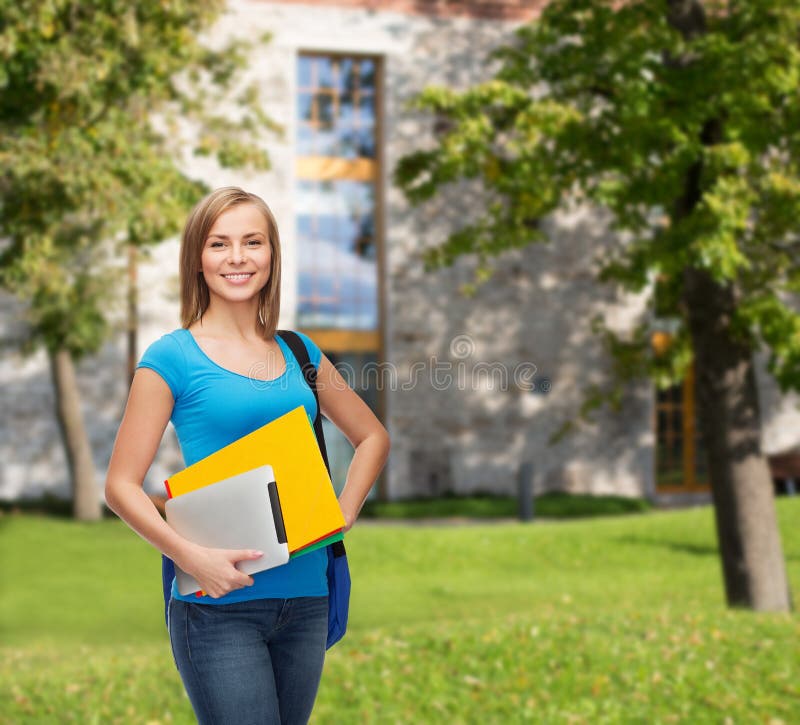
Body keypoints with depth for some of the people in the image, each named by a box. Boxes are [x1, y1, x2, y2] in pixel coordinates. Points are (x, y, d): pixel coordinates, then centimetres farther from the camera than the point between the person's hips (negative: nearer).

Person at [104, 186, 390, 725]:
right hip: (219, 604, -5)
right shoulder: (173, 357, -3)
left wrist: (345, 512, 5)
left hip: (305, 597, 5)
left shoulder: (298, 353, 11)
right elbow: (122, 485, -5)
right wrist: (190, 555, -19)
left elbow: (373, 437, 22)